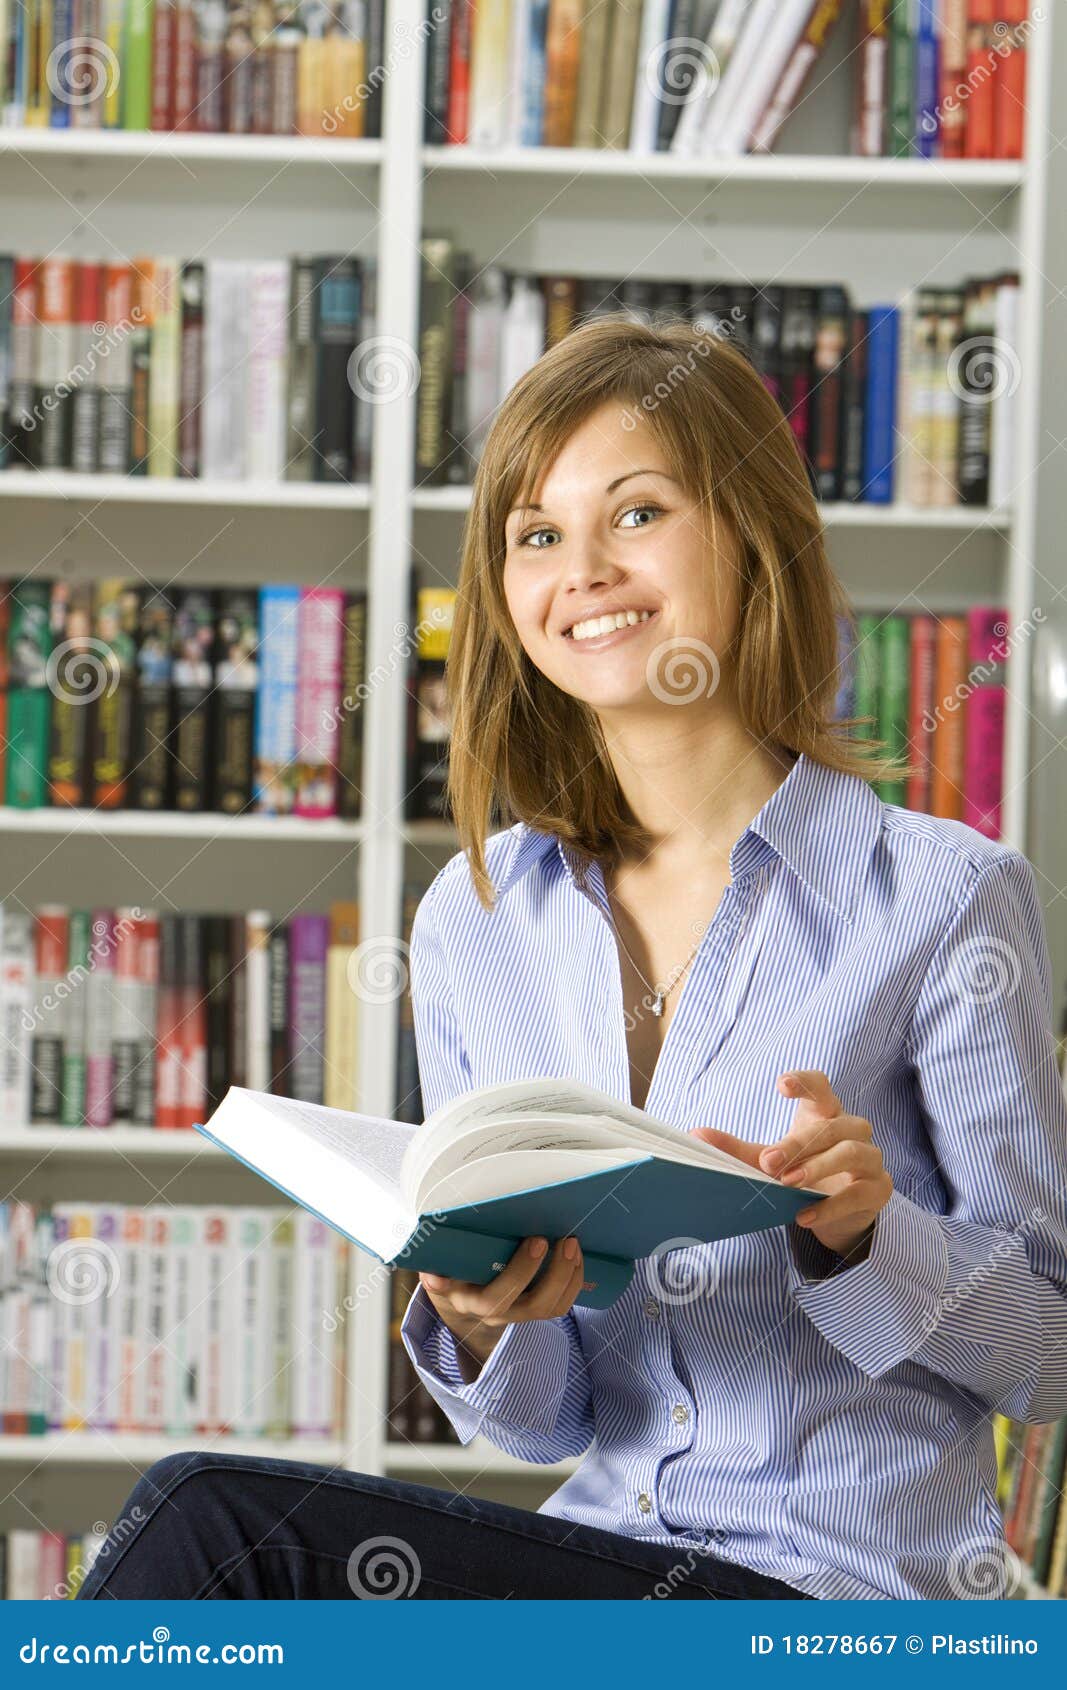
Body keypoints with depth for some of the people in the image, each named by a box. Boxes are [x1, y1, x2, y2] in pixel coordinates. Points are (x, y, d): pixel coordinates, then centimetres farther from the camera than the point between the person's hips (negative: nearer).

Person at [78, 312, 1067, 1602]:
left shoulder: (940, 894, -7)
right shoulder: (472, 921, 7)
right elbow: (547, 1420, 10)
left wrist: (866, 1235, -20)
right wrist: (476, 1322, -13)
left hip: (845, 1593, -4)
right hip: (599, 1543, 5)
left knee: (217, 1521, -21)